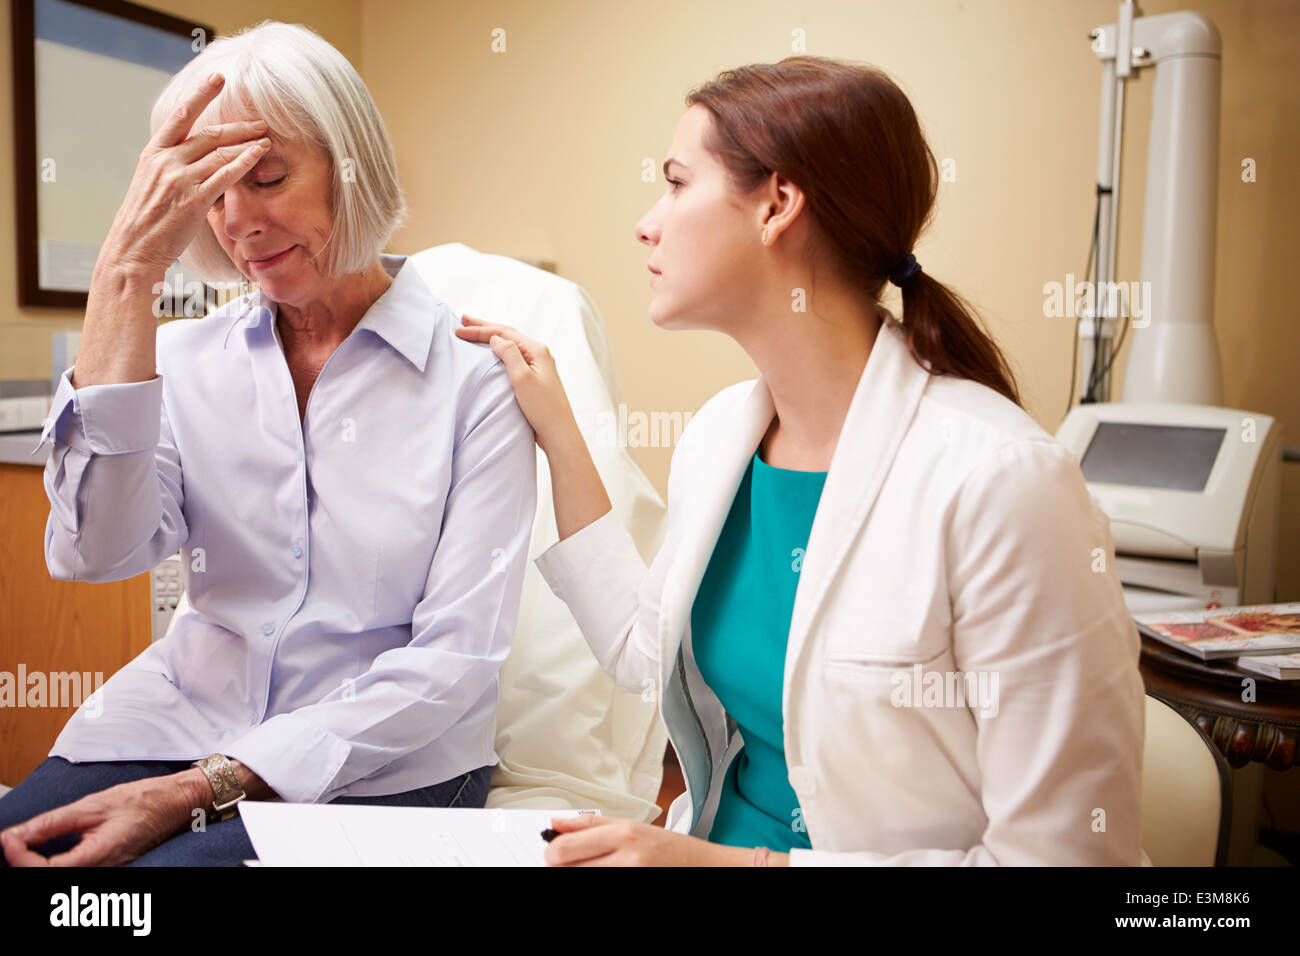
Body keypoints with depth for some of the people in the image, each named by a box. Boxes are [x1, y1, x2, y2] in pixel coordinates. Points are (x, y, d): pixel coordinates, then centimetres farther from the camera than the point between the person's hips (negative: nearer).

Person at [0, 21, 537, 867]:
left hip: (377, 766, -4)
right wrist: (131, 269, -16)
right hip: (178, 724, 4)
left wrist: (206, 788, -15)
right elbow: (96, 553, -12)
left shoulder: (473, 369, -7)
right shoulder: (187, 359, 5)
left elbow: (458, 656, -10)